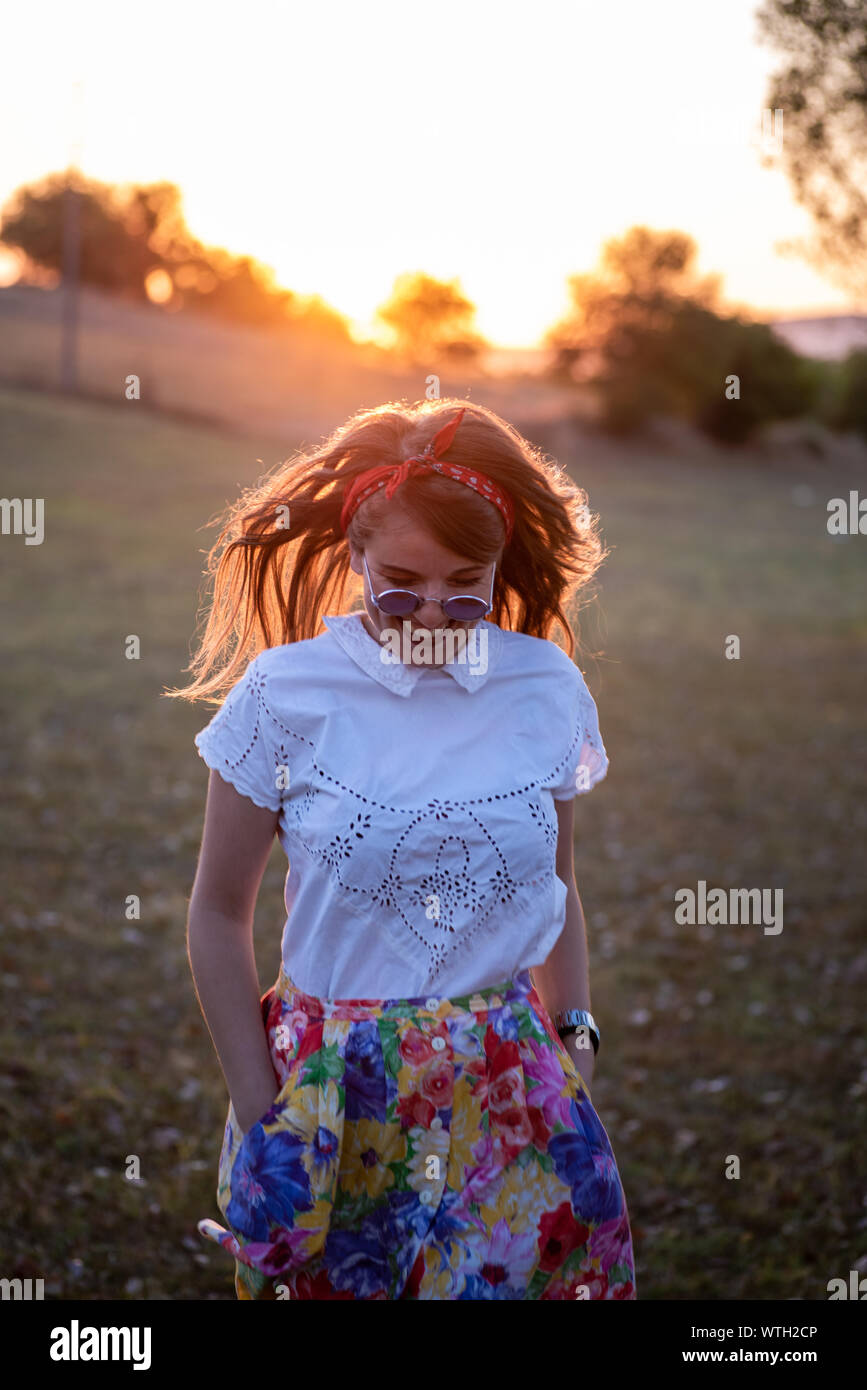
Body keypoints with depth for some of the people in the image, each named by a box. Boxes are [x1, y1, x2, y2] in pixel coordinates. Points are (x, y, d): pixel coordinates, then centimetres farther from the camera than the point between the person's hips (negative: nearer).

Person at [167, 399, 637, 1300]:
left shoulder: (546, 689, -2)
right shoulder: (286, 694, -10)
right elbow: (218, 913, -3)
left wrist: (575, 1042, 6)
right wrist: (261, 1114, -3)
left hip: (508, 1087, 2)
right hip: (335, 1093, -2)